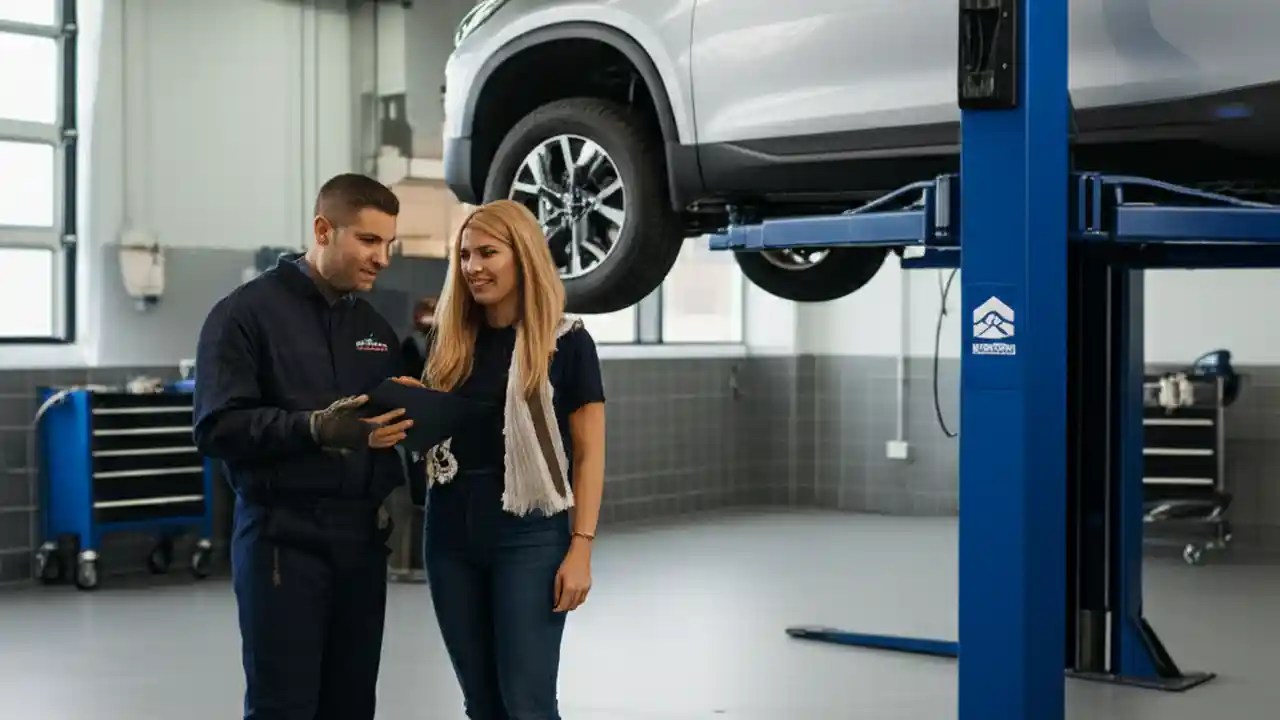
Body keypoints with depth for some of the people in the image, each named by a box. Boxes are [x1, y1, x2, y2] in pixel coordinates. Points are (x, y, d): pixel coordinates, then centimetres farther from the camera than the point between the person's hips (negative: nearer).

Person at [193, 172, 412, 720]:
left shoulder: (374, 325, 16)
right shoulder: (247, 313, -4)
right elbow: (218, 427, -14)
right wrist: (314, 428, -27)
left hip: (363, 537, 6)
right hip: (283, 536, -6)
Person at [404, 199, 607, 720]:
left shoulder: (566, 342, -5)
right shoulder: (450, 341, 9)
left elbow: (588, 453, -5)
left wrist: (581, 546, -11)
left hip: (529, 536, -5)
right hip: (451, 535, 5)